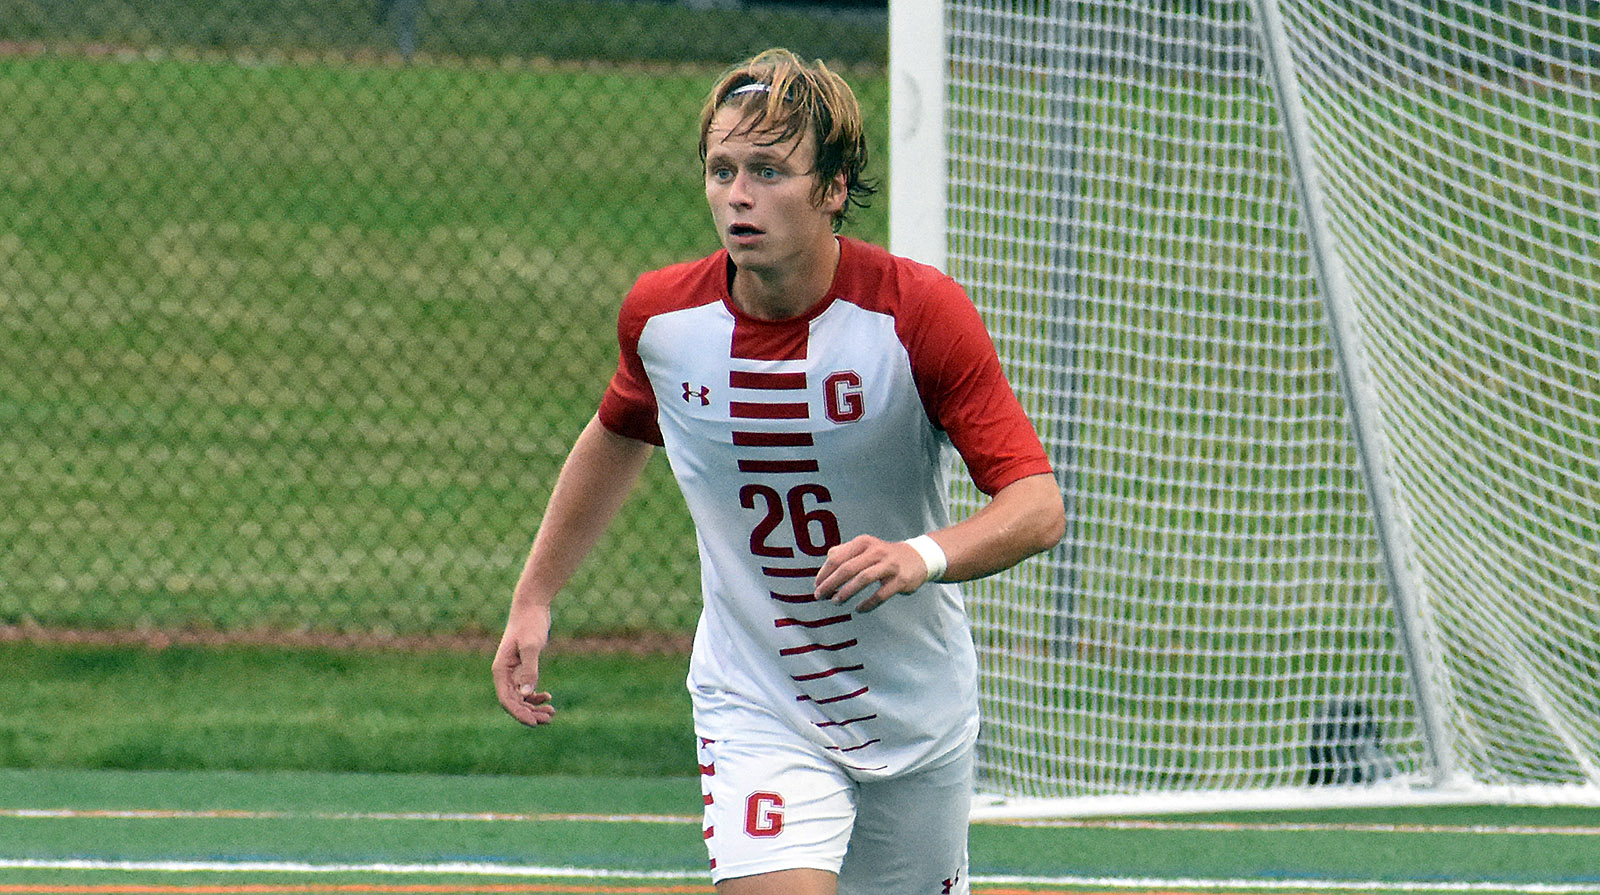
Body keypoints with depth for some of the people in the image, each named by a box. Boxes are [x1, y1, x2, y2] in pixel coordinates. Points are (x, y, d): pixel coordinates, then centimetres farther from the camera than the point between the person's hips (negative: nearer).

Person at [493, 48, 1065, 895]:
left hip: (917, 719, 0)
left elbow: (1037, 506, -22)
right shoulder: (660, 316, -8)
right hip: (756, 714, 0)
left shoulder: (919, 313, -19)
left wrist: (925, 558, -41)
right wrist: (533, 598, 16)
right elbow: (617, 435, 16)